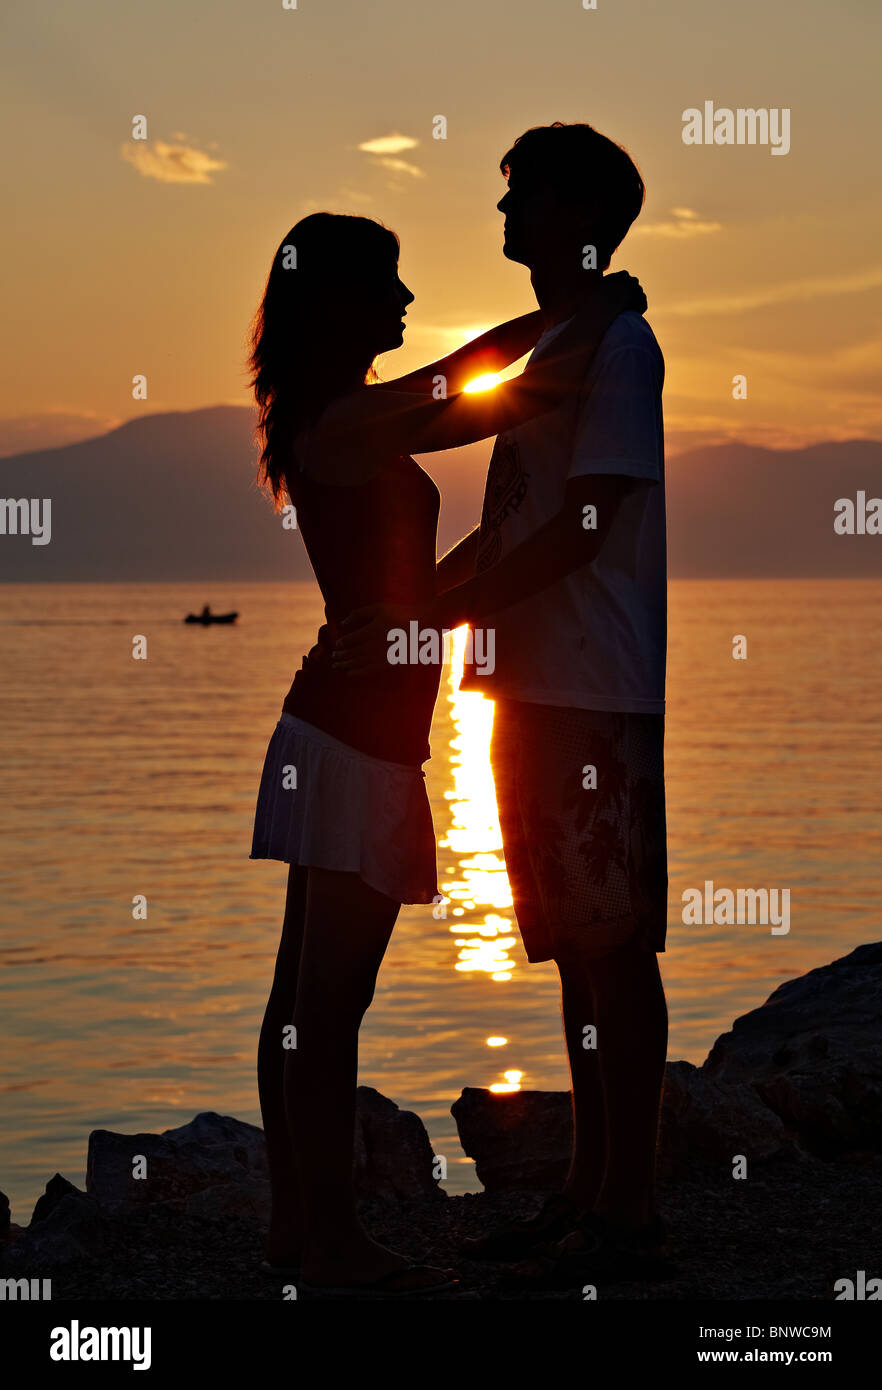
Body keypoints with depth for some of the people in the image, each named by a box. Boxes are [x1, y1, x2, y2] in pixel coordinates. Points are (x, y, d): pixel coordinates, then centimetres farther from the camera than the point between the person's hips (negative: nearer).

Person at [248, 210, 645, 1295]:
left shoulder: (335, 420, 14)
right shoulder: (346, 422, -15)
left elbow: (474, 362, 26)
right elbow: (529, 394, -15)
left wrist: (569, 310, 21)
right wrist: (603, 311, -1)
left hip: (335, 727, 10)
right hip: (356, 734, -10)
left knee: (306, 994, 12)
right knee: (329, 1001, -5)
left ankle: (295, 1221, 20)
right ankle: (331, 1240, 0)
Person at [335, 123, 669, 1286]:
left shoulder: (618, 346, -8)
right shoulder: (532, 347, 20)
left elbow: (580, 531, -17)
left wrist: (426, 621, -18)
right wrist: (398, 608, 17)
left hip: (598, 696, -9)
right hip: (531, 687, 9)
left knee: (614, 946, -6)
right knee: (575, 948, 11)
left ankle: (631, 1213, -1)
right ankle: (587, 1191, 18)